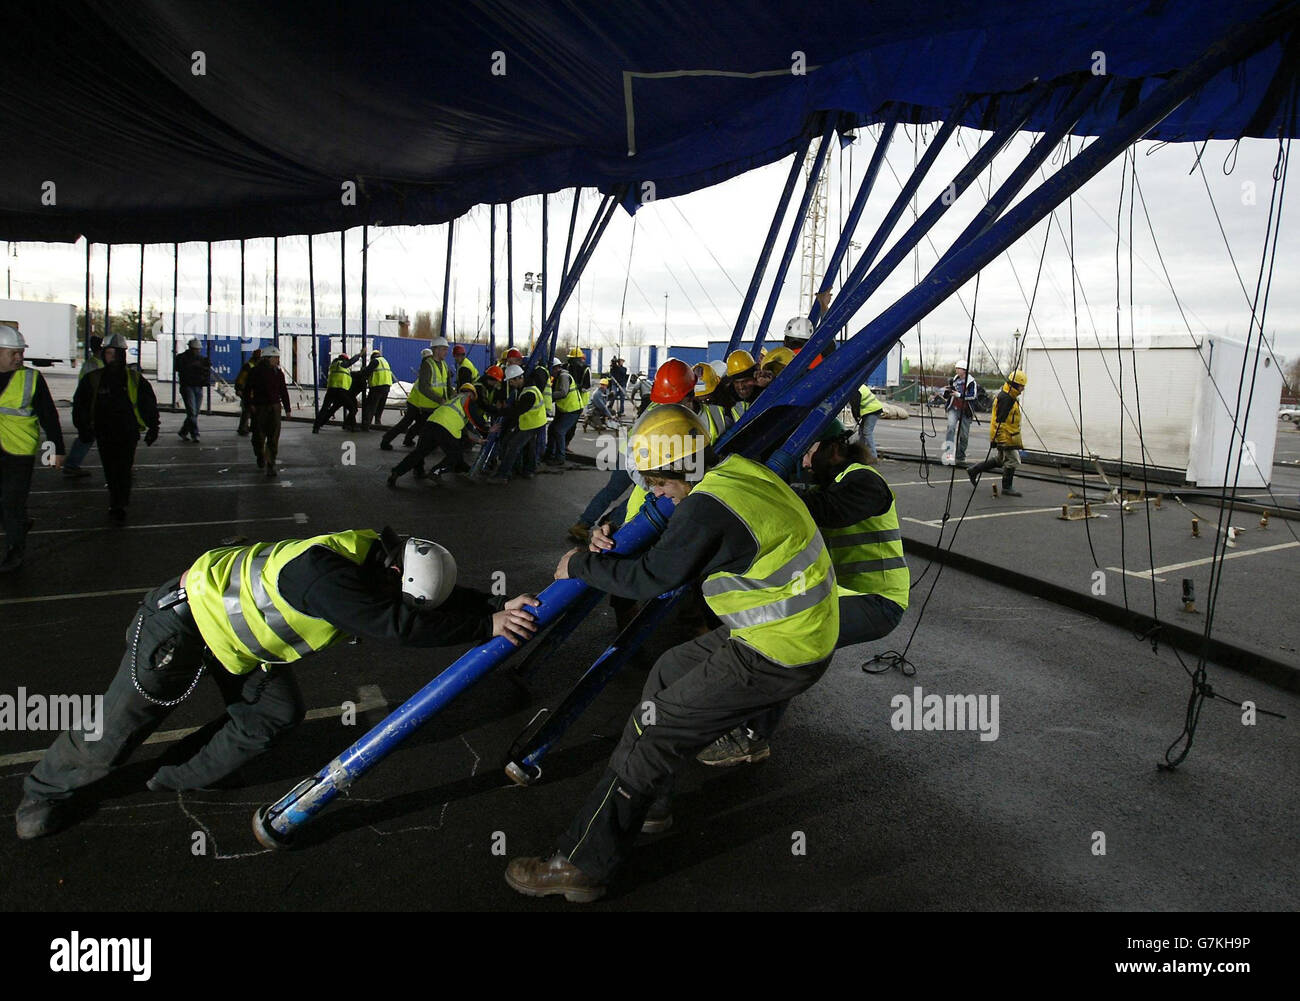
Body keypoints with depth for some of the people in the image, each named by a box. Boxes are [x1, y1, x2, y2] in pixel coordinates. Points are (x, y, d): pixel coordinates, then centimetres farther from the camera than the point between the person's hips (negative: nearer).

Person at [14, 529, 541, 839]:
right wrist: (487, 623, -46)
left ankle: (185, 778, 25)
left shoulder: (377, 553, -14)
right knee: (113, 735, 6)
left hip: (233, 625, 8)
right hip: (187, 619, -8)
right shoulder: (323, 570, -42)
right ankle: (46, 790, 35)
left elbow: (438, 600, -9)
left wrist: (500, 606, -25)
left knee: (277, 713, 4)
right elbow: (398, 625, -49)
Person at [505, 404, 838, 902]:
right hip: (800, 625, 10)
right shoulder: (737, 469, 6)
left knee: (656, 726, -5)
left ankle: (582, 864, 5)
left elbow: (652, 579, -19)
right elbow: (675, 540, 17)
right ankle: (648, 803, 36)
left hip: (778, 655, -10)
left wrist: (582, 565, -5)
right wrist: (617, 545, 4)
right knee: (670, 672, 22)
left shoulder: (709, 506, -24)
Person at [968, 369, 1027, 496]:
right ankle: (1007, 487, 5)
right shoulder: (1005, 398, -19)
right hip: (1004, 436, -11)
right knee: (1012, 460, -5)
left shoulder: (1011, 397, 15)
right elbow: (1000, 420, -23)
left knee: (1000, 460, 17)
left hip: (1009, 435, 11)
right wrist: (999, 440, -25)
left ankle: (974, 470, 23)